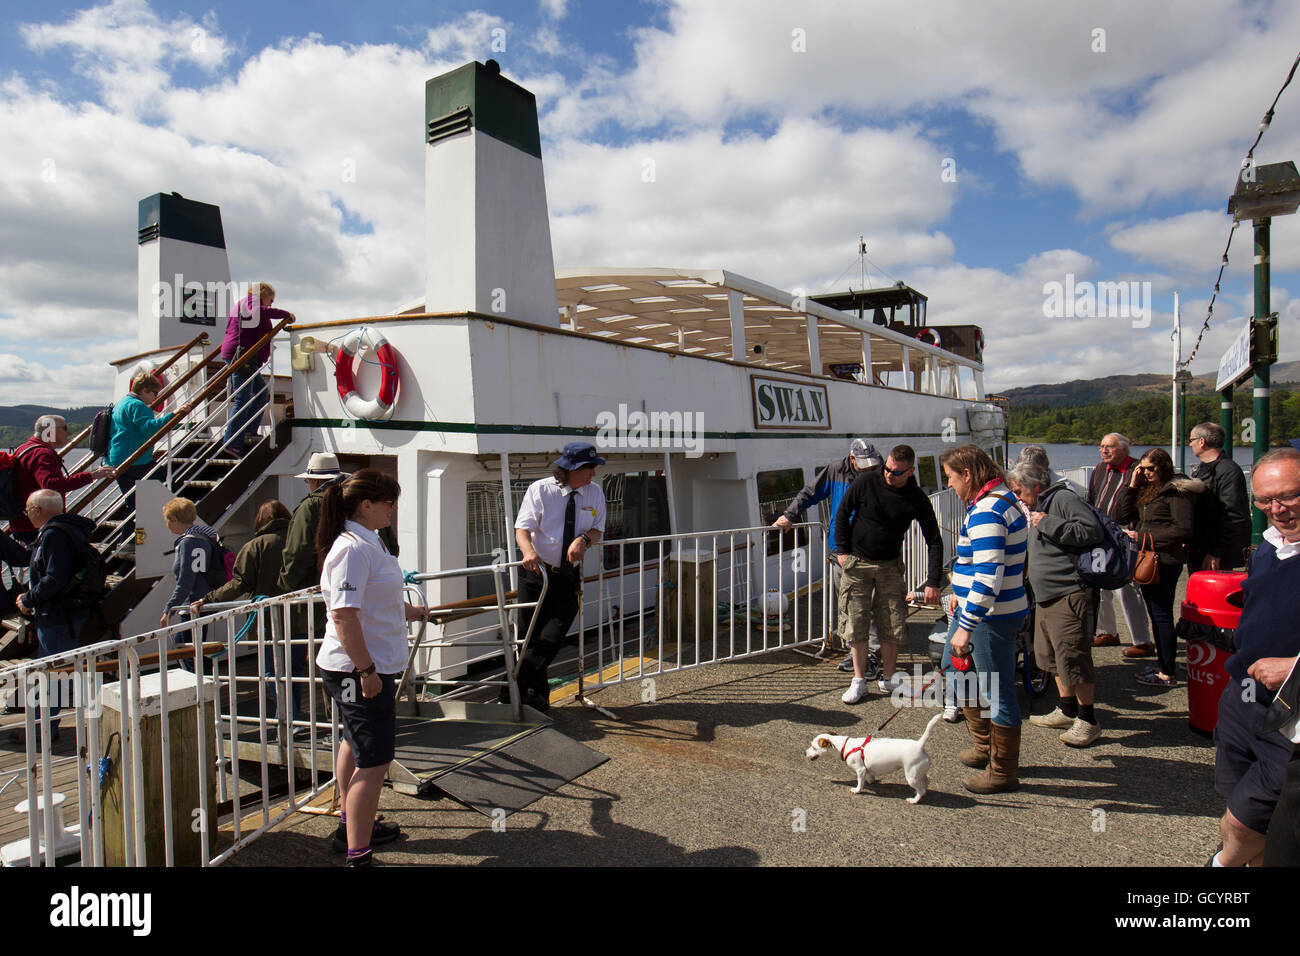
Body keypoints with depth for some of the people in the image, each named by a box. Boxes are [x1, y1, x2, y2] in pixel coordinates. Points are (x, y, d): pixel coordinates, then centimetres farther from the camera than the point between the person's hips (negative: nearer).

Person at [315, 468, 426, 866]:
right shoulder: (352, 548, -22)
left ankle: (351, 825, 42)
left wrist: (418, 613, 37)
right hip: (359, 670, -11)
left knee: (357, 746, 24)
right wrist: (366, 670, -24)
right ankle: (357, 855, 3)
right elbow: (343, 615, -26)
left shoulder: (369, 542, 10)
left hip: (370, 667, 11)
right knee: (374, 762, -5)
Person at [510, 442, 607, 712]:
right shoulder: (539, 490, -7)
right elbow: (522, 528, -13)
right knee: (529, 636, 3)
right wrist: (528, 550, -35)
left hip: (569, 577, 2)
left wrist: (584, 538, -17)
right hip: (536, 572, -2)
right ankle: (537, 692, 21)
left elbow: (598, 530, 7)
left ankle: (513, 691, -2)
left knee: (553, 637, -10)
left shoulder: (594, 492, 3)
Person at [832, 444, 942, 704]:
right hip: (857, 563, -1)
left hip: (890, 565, 1)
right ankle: (859, 681, 9)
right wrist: (842, 550, -3)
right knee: (856, 623, -2)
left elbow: (934, 540, -4)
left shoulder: (917, 499, -9)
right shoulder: (866, 481, -12)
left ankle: (888, 678, 19)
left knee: (893, 624, 2)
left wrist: (933, 582, -9)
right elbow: (843, 512, 1)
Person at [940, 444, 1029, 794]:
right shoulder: (1000, 498, 11)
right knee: (955, 667, 24)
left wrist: (966, 627, -26)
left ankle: (1003, 772, 20)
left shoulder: (986, 513, -23)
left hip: (990, 617, -11)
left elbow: (988, 578, -29)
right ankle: (985, 746, 38)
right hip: (977, 608, 11)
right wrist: (960, 592, 23)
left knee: (997, 692, 3)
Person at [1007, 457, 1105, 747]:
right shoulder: (1037, 507, 19)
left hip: (1069, 595, -10)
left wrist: (1048, 524, -20)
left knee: (1073, 657, -4)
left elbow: (1092, 531, -22)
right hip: (1045, 597, 10)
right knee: (1052, 656, 16)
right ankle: (1067, 710, 29)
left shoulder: (1064, 499, -10)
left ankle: (1087, 720, 9)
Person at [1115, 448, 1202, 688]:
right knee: (1155, 614, 14)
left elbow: (1183, 529, -15)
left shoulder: (1177, 490, -10)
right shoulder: (1144, 490, 13)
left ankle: (1168, 674, 3)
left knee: (1162, 615, -4)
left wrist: (1144, 536, -15)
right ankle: (1161, 665, 24)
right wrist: (1131, 486, 1)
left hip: (1166, 561, -8)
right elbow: (1121, 517, 7)